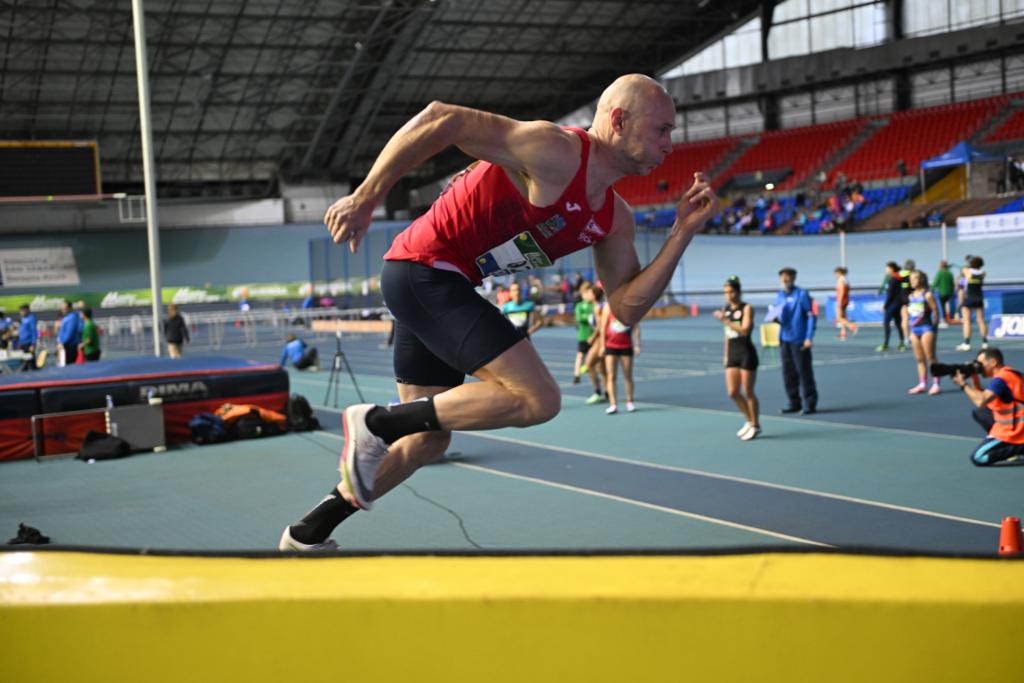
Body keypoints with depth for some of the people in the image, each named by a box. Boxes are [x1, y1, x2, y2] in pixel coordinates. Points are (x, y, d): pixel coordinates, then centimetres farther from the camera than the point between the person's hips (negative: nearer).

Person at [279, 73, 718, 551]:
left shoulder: (614, 219, 8)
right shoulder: (557, 153, -19)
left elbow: (626, 307, 6)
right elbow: (442, 119, -23)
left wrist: (683, 232, -2)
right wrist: (365, 199, -22)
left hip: (432, 283, 10)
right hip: (425, 271, -10)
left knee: (428, 441, 16)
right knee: (537, 399, -16)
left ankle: (308, 534, 29)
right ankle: (378, 423, -8)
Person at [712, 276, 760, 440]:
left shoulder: (747, 308, -9)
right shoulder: (726, 310, 9)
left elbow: (744, 330, -22)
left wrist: (725, 320, -25)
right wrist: (726, 354, 17)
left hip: (747, 353, -6)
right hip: (732, 354, 6)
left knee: (748, 392, -1)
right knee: (733, 392, 2)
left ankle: (755, 425, 14)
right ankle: (749, 420, 22)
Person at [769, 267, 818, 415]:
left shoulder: (801, 294, -8)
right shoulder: (780, 296, 12)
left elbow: (811, 316, -9)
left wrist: (809, 337, -15)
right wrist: (775, 317, -2)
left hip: (799, 340, -7)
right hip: (785, 340, 7)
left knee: (804, 372, -4)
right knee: (788, 373, 8)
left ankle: (810, 404, 2)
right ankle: (794, 403, 16)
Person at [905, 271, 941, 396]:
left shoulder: (927, 295, -9)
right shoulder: (911, 296, 11)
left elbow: (935, 311, -9)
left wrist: (933, 327, -7)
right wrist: (910, 331, 12)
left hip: (926, 328, -7)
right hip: (915, 329, 7)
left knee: (930, 358, -5)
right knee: (919, 359, 10)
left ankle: (935, 384, -3)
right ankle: (922, 384, 15)